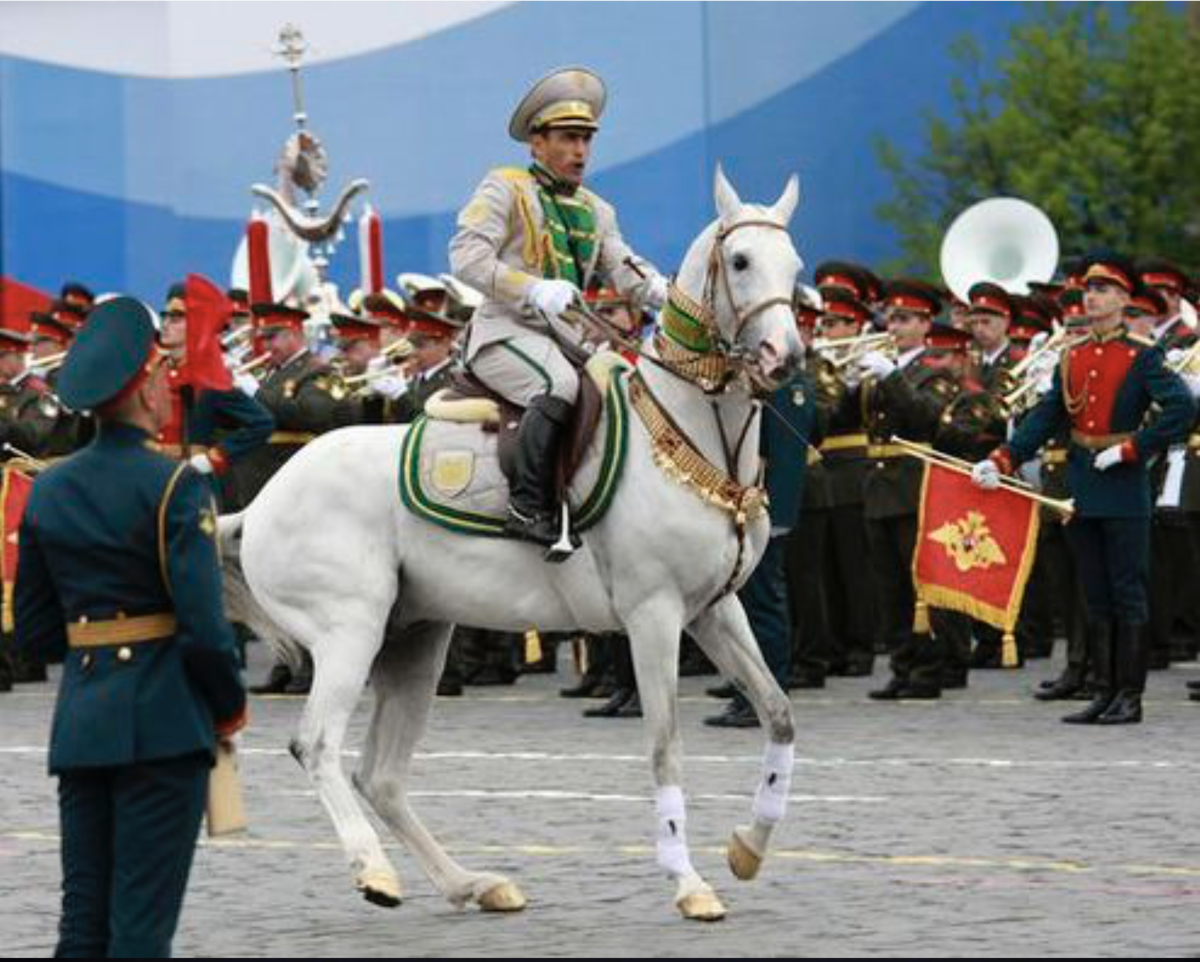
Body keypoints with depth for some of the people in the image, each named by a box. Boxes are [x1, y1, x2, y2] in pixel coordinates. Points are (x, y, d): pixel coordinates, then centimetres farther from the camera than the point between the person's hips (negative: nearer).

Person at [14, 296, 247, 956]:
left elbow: (33, 631, 11)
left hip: (80, 722, 6)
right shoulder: (174, 486, -11)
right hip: (163, 722, -6)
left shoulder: (48, 490, 8)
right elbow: (203, 623, -16)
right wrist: (231, 705, -1)